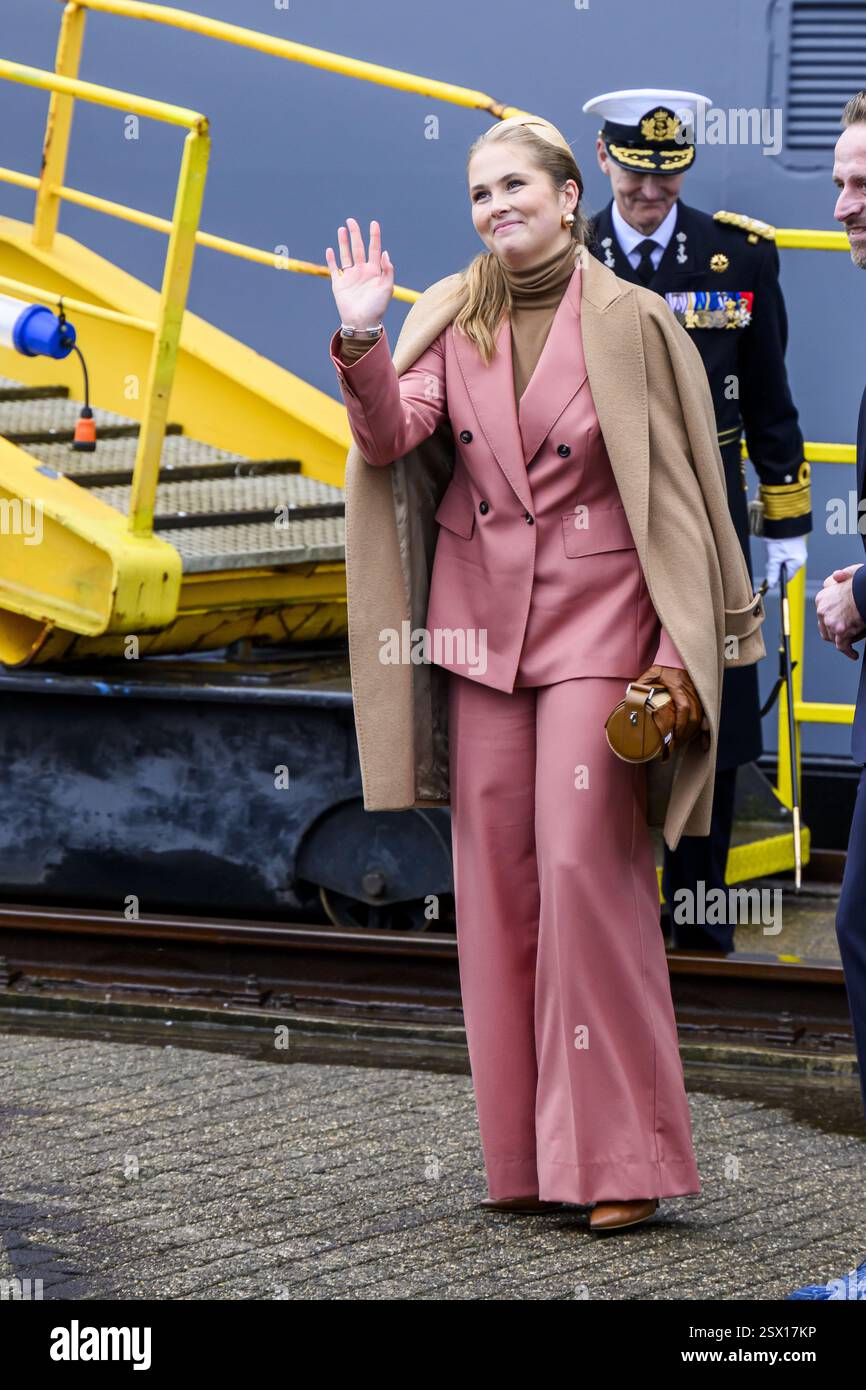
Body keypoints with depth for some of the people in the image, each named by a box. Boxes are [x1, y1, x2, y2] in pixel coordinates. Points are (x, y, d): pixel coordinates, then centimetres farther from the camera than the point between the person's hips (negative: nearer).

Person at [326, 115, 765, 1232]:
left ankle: (619, 1158, -6)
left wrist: (680, 654, -7)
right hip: (480, 621, 4)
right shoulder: (453, 321, 7)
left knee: (585, 860, -12)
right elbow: (391, 438, -6)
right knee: (495, 877, 4)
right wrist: (362, 340, -22)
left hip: (596, 616, -4)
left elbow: (683, 494, -3)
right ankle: (525, 1158, 11)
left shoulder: (631, 324, -3)